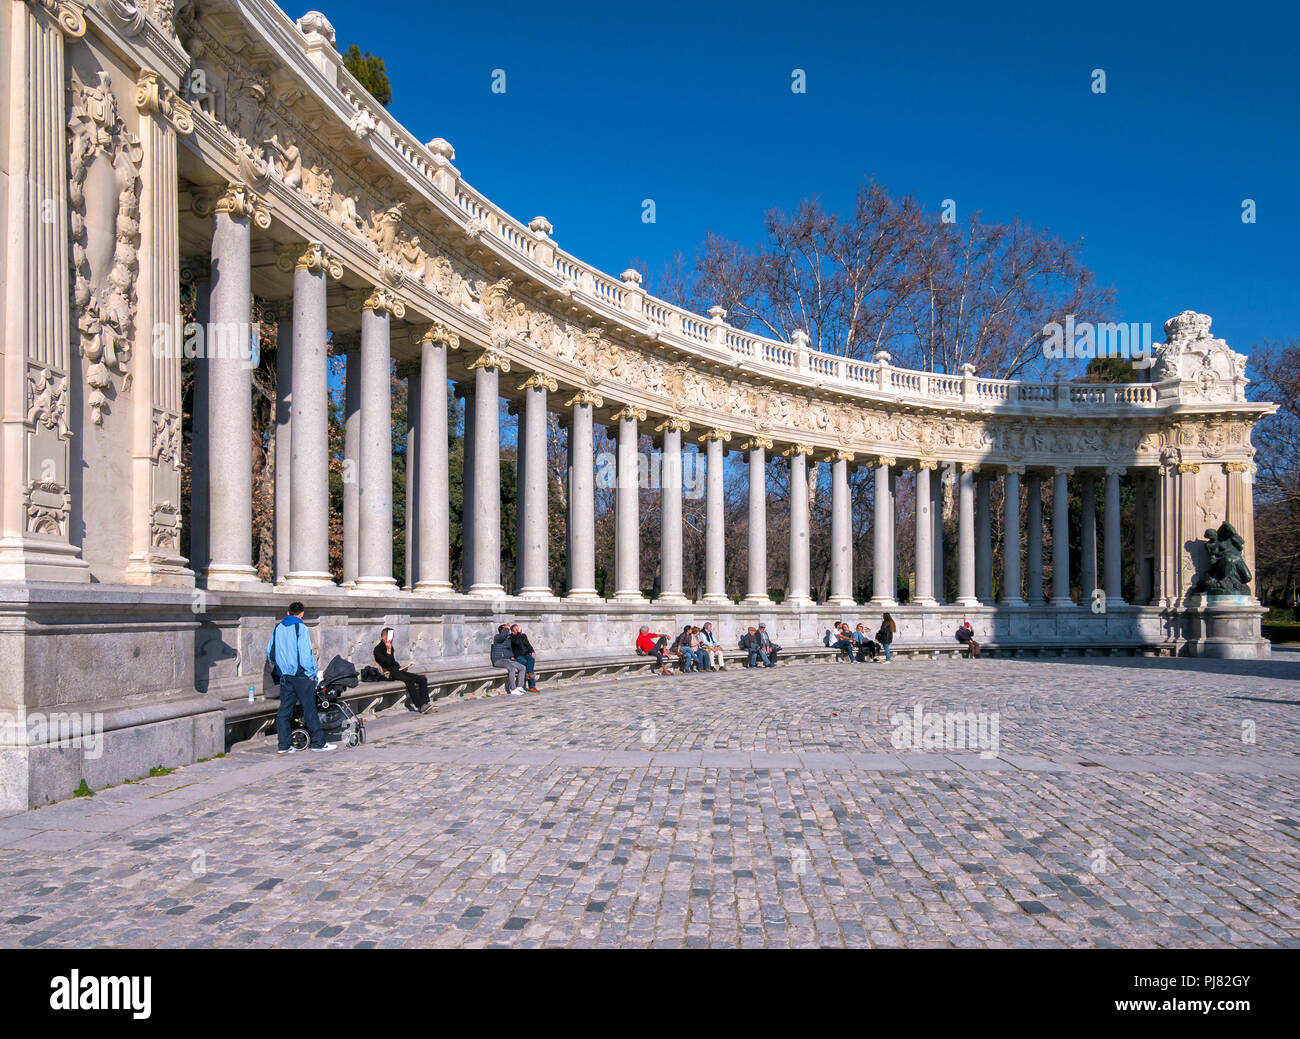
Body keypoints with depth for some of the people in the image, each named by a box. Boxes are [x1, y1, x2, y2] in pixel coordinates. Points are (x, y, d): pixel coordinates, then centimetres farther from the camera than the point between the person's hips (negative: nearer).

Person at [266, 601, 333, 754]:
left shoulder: (277, 628, 8)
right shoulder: (300, 628, -11)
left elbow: (269, 651, 15)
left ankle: (283, 744, 11)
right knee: (309, 709, 0)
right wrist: (311, 673, -9)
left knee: (284, 709, 9)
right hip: (301, 675, -6)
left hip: (284, 676, 6)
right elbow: (306, 654, -17)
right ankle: (318, 743, 4)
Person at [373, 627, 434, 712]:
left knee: (423, 679, -11)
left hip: (398, 671, 8)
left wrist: (401, 667, 14)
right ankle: (420, 706, -34)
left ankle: (425, 703, -24)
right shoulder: (378, 650, -4)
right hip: (390, 673, -8)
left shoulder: (390, 647, 22)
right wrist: (388, 650, -14)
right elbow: (387, 663, -15)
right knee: (409, 680, -34)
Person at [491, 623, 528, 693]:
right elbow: (502, 636, -30)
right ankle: (513, 690, -30)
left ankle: (519, 687, -7)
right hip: (498, 660, -9)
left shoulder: (508, 638, 18)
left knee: (522, 668, -5)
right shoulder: (497, 636, -5)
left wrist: (512, 656, 10)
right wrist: (507, 628, -16)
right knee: (512, 668, -33)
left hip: (507, 660, 9)